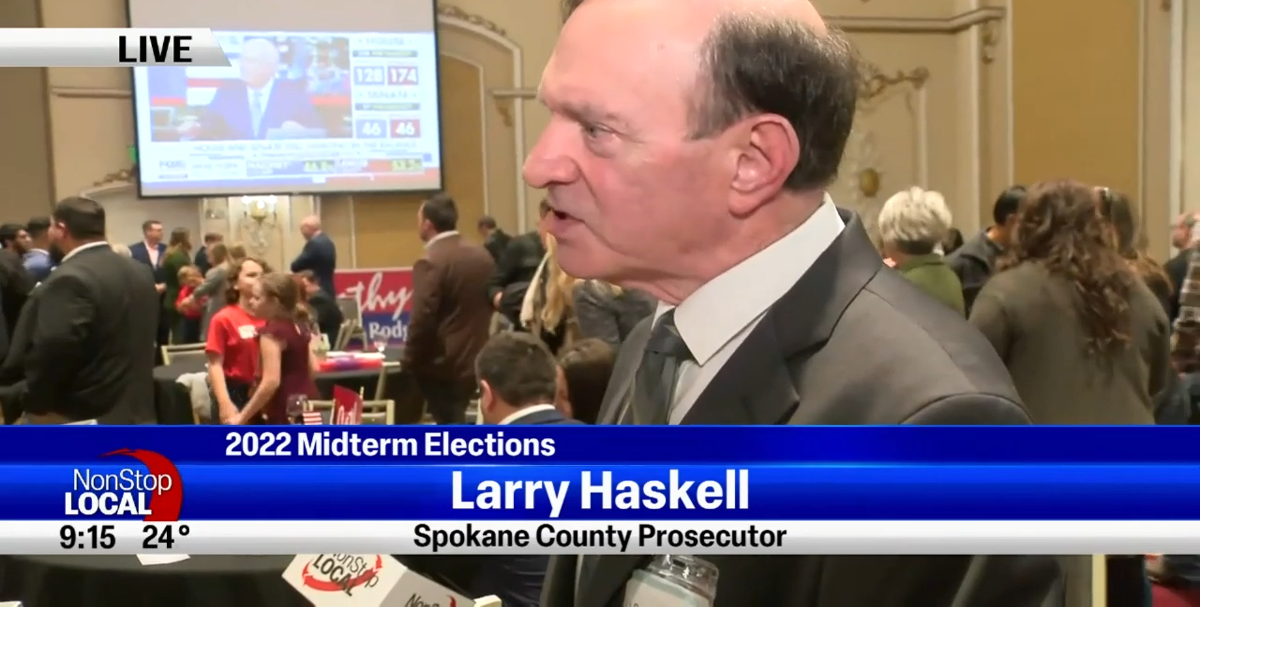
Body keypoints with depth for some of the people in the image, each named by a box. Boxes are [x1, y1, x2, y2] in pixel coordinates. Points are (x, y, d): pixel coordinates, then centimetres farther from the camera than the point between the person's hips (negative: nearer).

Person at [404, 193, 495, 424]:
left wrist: (410, 362, -9)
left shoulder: (430, 262, -18)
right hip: (474, 360, 8)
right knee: (456, 424, 19)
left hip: (443, 364, -8)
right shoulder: (483, 256, 7)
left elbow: (422, 320, -21)